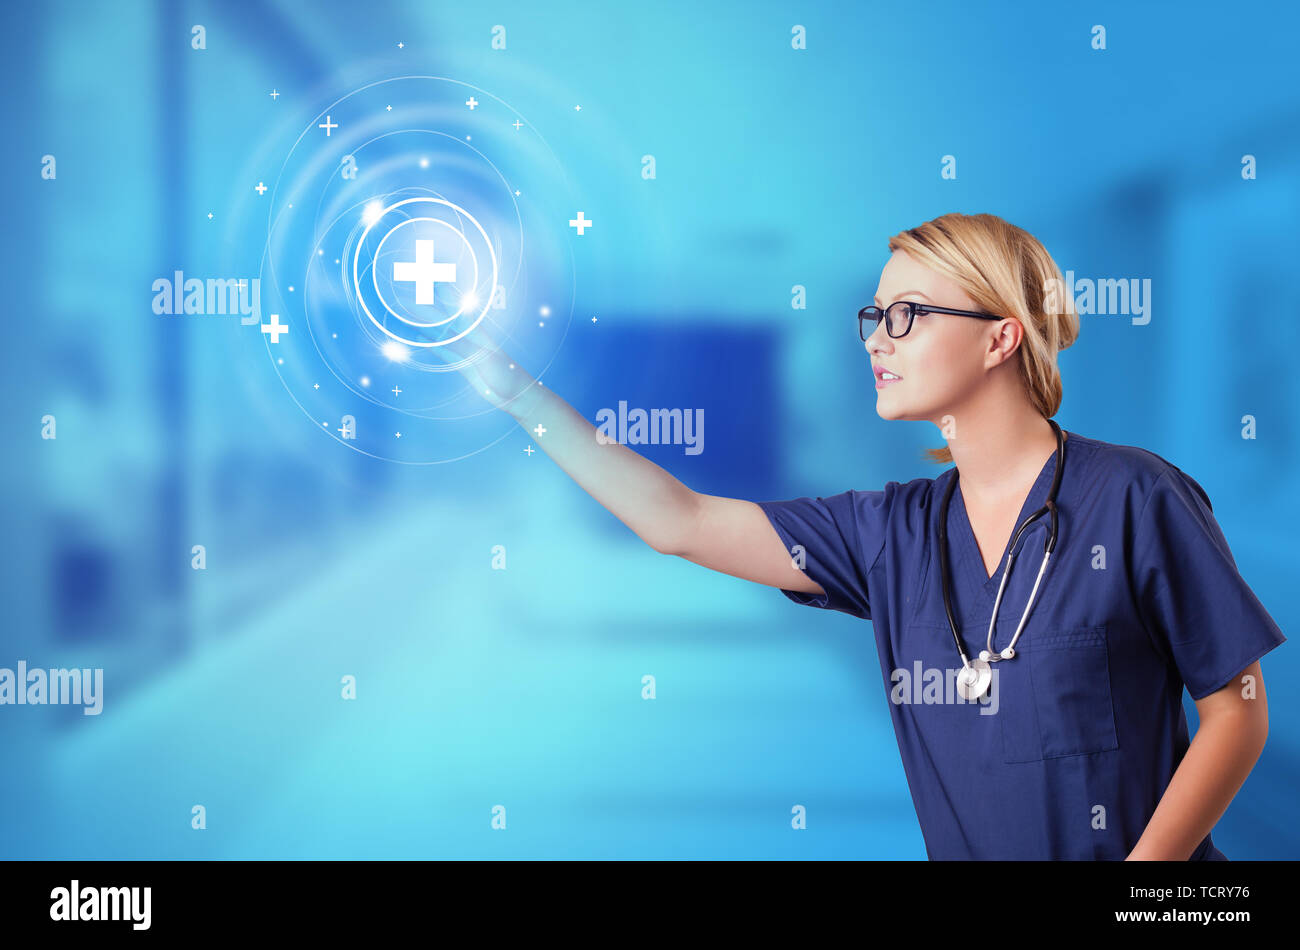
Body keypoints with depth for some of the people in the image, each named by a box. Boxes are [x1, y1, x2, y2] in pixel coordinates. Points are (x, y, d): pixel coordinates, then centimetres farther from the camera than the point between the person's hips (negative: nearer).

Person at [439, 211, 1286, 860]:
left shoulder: (1135, 500, -7)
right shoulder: (894, 532, 5)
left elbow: (1238, 711, -4)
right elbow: (679, 522, 4)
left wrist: (1146, 861, -15)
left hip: (1125, 850, -3)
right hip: (962, 850, 4)